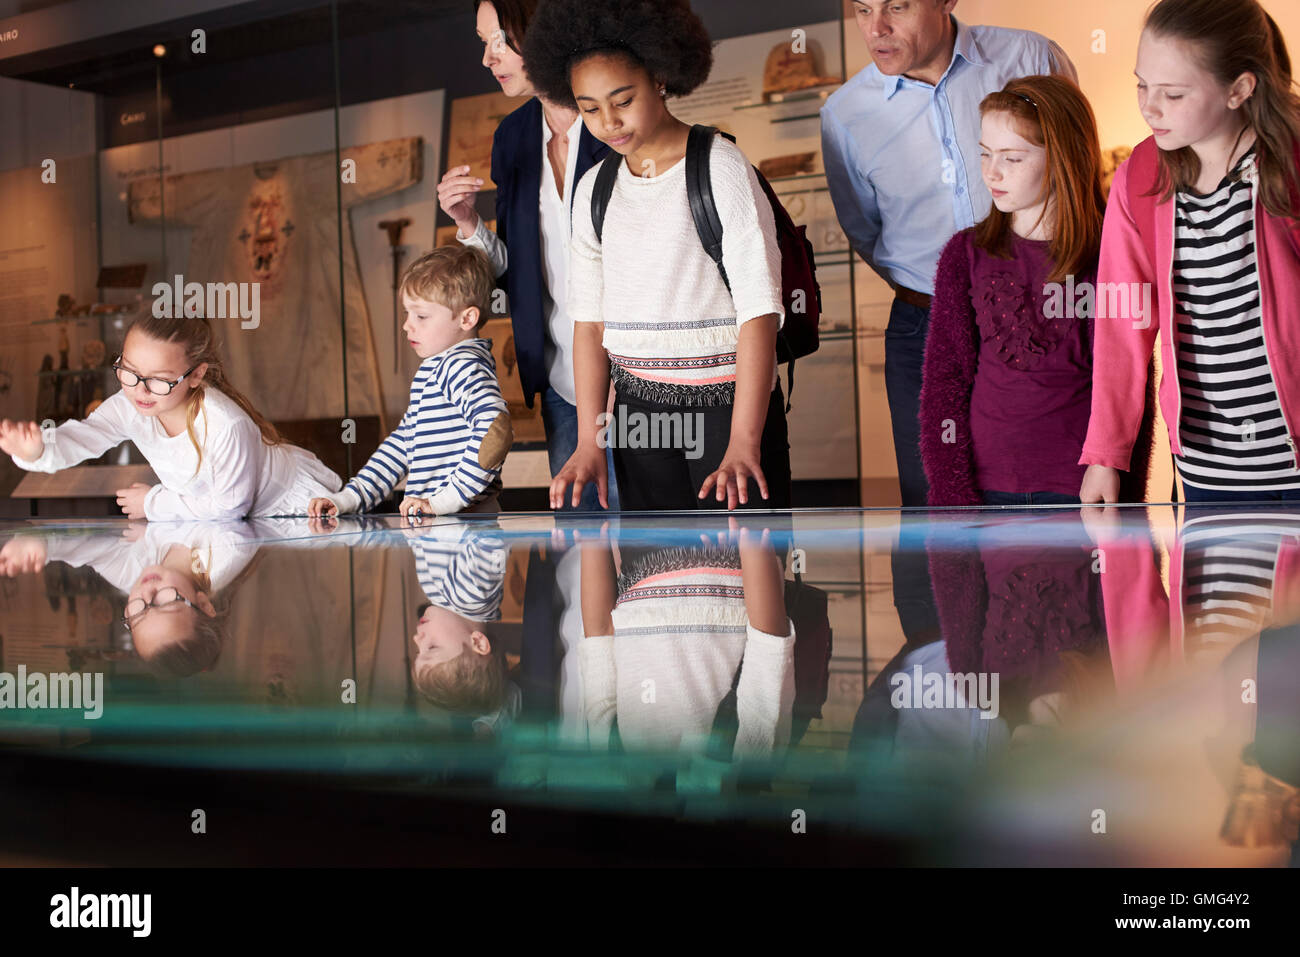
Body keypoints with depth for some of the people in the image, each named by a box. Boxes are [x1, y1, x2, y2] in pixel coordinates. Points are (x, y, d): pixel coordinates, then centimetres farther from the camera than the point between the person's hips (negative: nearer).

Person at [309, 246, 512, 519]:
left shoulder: (463, 365, -7)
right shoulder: (433, 369, 23)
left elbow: (497, 429, -23)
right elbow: (403, 442, 28)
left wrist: (445, 501, -22)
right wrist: (347, 499, 20)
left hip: (463, 521, -8)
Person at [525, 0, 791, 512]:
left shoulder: (721, 169, -7)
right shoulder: (595, 190, 10)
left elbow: (760, 310, -14)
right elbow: (589, 319, 10)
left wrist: (742, 445, -23)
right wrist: (589, 443, 0)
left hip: (727, 398, -4)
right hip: (639, 407, 5)